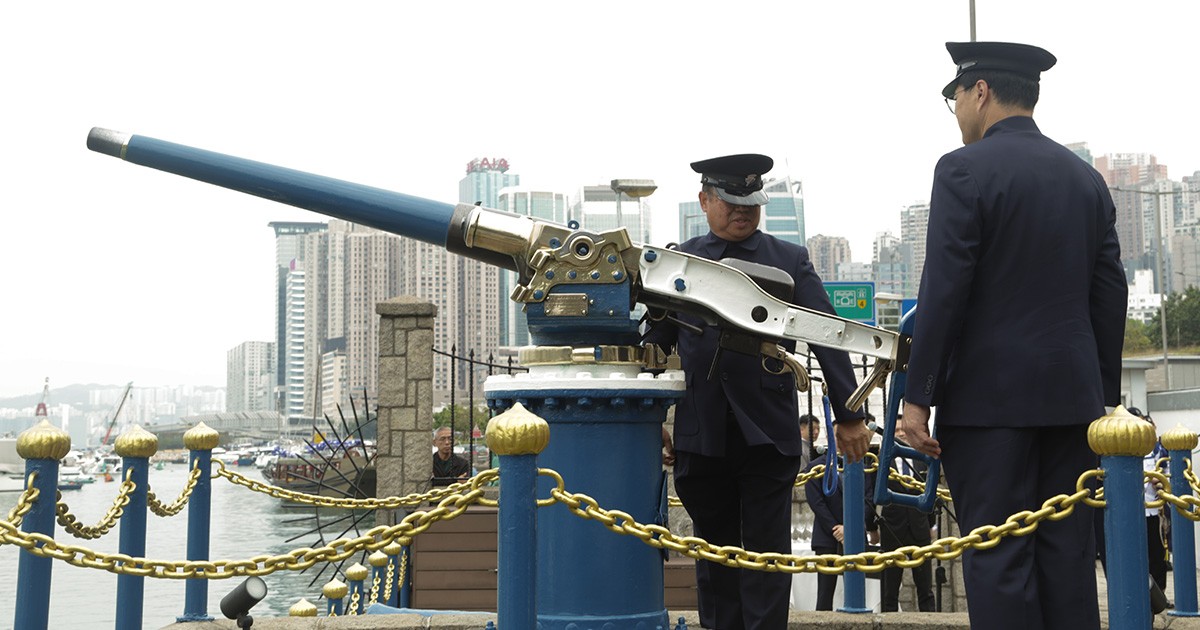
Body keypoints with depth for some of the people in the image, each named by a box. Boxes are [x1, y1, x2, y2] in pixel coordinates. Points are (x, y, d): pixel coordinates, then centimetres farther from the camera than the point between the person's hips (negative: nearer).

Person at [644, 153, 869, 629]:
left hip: (768, 432, -1)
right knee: (714, 549, 11)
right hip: (701, 433, 2)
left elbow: (828, 339, 3)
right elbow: (655, 343, 13)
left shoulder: (790, 261, 7)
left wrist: (849, 416, -3)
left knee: (767, 550, 0)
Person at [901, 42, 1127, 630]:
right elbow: (1109, 295, 11)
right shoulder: (1086, 177, 12)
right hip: (1073, 394, 6)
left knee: (999, 559, -3)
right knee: (1067, 553, 9)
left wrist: (917, 396, -8)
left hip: (990, 393, -6)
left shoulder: (965, 168, -7)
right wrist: (1104, 396, 17)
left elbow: (943, 293, -13)